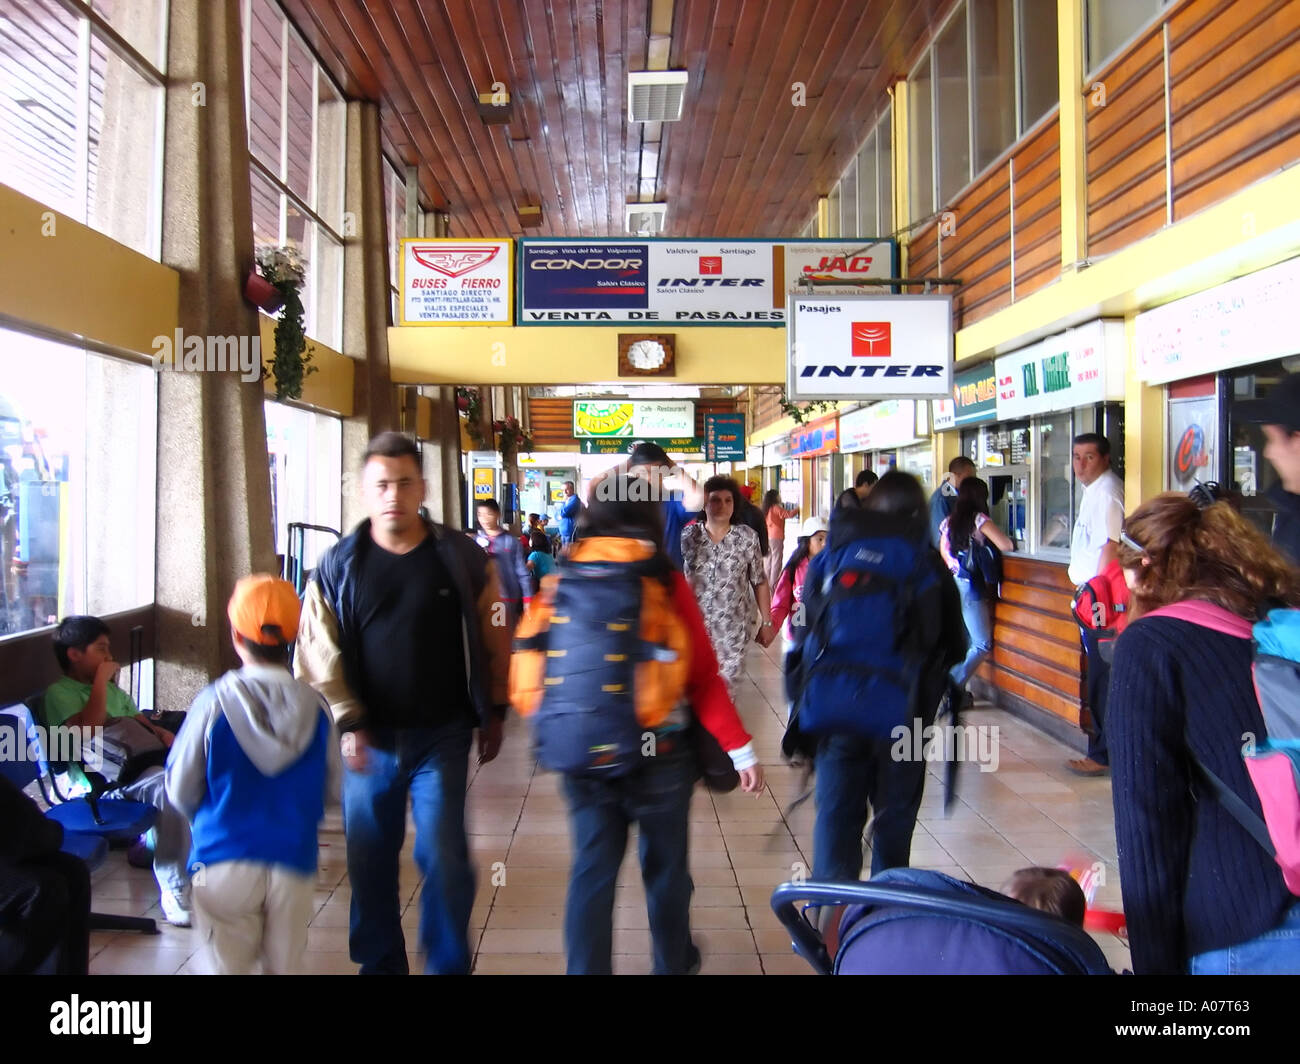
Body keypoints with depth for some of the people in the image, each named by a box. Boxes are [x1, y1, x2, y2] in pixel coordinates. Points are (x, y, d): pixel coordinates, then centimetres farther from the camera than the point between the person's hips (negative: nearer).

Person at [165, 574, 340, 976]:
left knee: (230, 966, 13)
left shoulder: (214, 702, -12)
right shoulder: (316, 708, -7)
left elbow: (180, 791, -4)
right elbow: (330, 788, 1)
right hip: (294, 859, 1)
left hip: (225, 860, -1)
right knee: (283, 967, 16)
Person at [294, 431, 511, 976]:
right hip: (369, 739, 2)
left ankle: (449, 964, 19)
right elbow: (318, 654, 0)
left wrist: (494, 712, 2)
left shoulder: (462, 557, -2)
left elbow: (493, 640, 1)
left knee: (444, 858, 0)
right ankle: (378, 961, 30)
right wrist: (347, 724, -8)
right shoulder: (338, 565, 0)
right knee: (369, 860, 11)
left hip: (442, 735, -2)